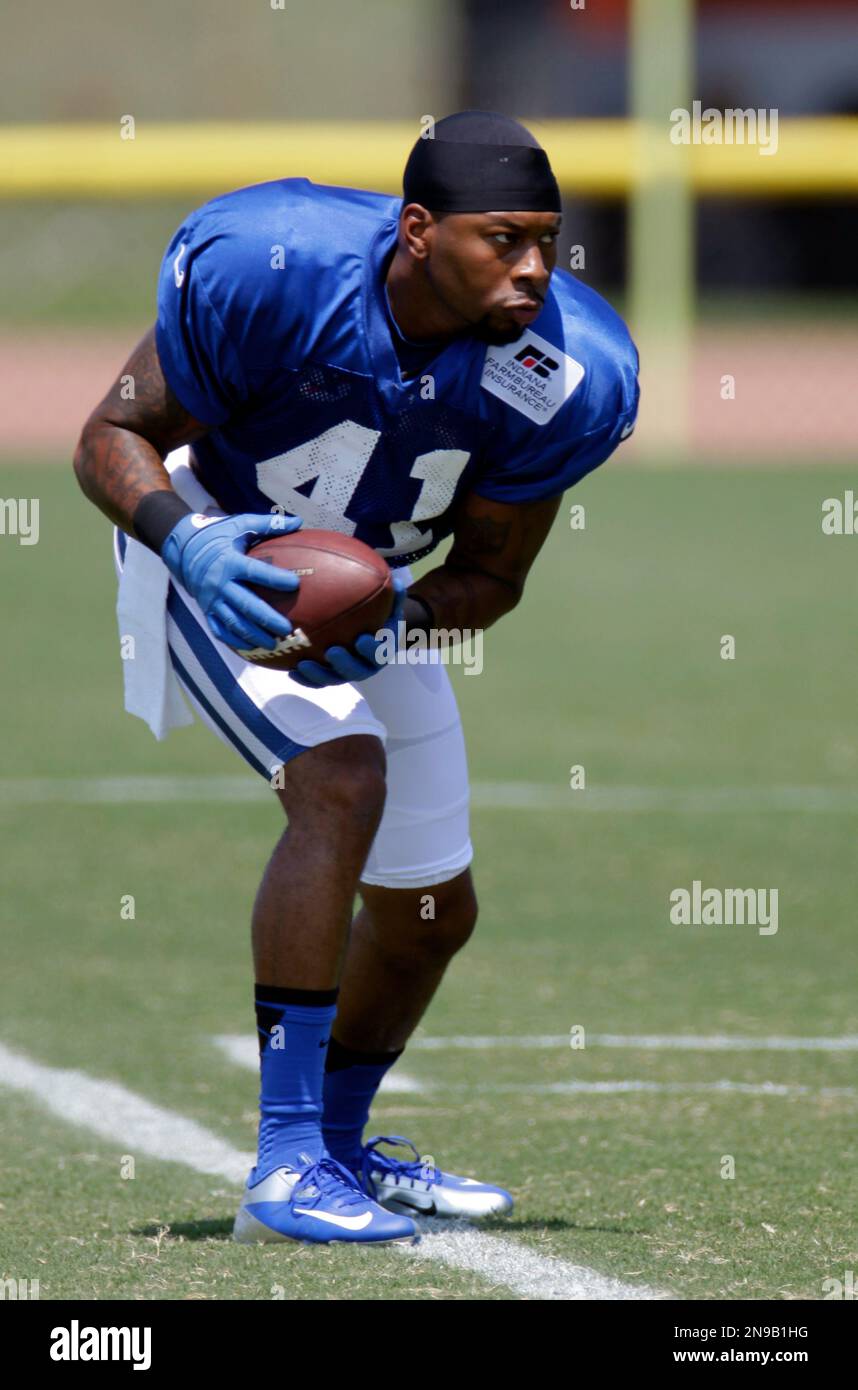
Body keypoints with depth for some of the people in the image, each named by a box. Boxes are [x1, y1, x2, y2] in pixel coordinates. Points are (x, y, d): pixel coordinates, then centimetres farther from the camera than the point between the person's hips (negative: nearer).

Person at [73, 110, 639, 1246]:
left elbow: (490, 574, -11)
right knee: (344, 778, -30)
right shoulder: (265, 268, -34)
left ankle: (341, 1146, 41)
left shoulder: (565, 378, -23)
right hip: (221, 552, -5)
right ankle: (288, 1169, -29)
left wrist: (400, 620, -32)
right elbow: (115, 436, -23)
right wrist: (185, 539, -42)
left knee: (432, 909, 12)